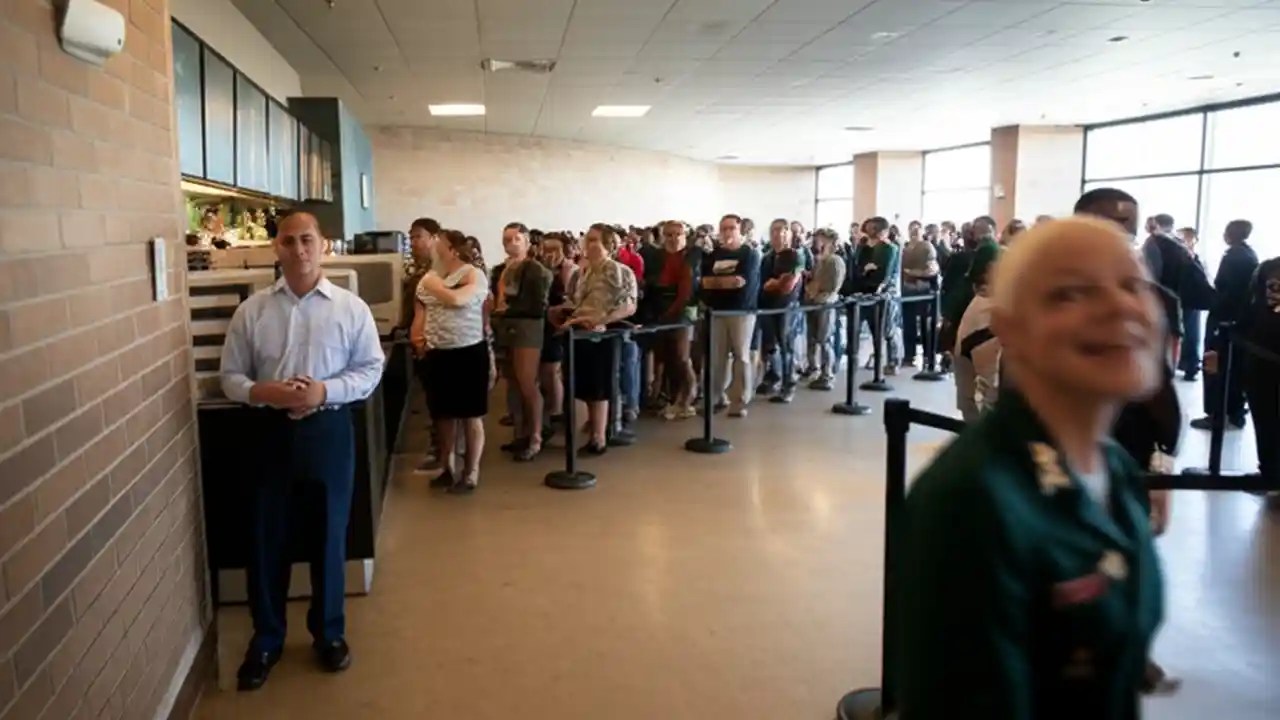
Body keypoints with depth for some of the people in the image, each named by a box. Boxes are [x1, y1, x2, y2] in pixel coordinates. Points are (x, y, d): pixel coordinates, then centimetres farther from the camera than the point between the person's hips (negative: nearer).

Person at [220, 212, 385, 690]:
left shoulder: (351, 308, -2)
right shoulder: (252, 310, 1)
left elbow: (371, 369, -2)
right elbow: (230, 376, 3)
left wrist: (325, 390, -17)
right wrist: (259, 392, -18)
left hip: (328, 431, -1)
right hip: (270, 431, 1)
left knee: (328, 535, 11)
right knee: (266, 538, 9)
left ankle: (329, 633, 31)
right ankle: (266, 639, 29)